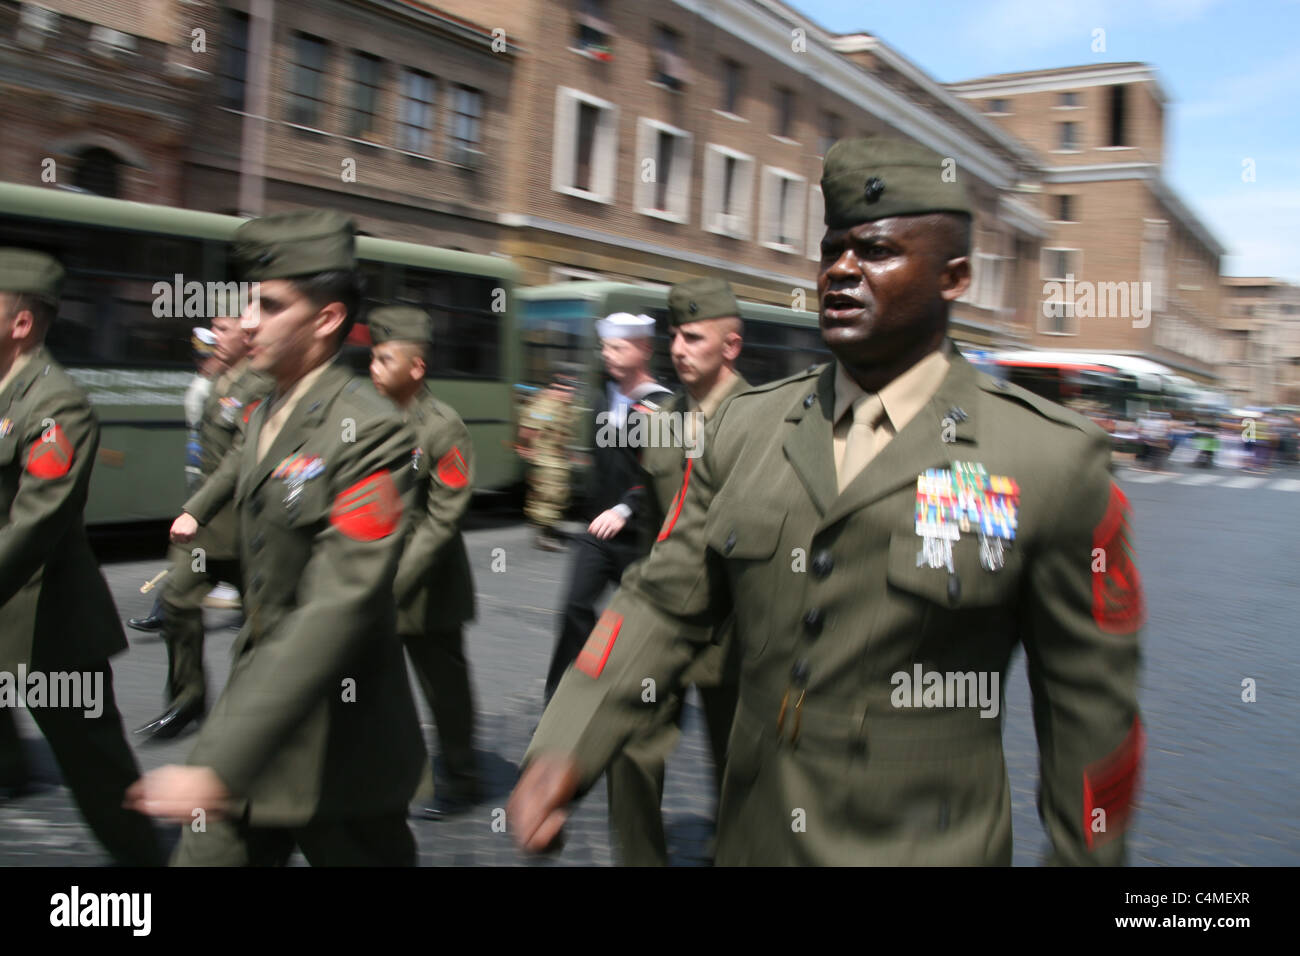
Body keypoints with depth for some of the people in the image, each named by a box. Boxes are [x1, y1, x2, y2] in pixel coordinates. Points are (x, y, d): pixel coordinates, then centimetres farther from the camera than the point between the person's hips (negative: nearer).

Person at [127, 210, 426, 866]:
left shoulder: (368, 432, -21)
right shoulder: (265, 413, 6)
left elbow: (336, 611, -30)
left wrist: (217, 767, -33)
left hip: (335, 746, -7)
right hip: (258, 687, 7)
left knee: (374, 856, 12)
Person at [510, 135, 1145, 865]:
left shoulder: (1053, 460, -11)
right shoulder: (746, 427, 1)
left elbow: (1089, 703, -5)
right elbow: (665, 603, 1)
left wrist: (1089, 850, 1)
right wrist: (565, 752, -11)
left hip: (927, 847, -4)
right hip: (753, 836, 5)